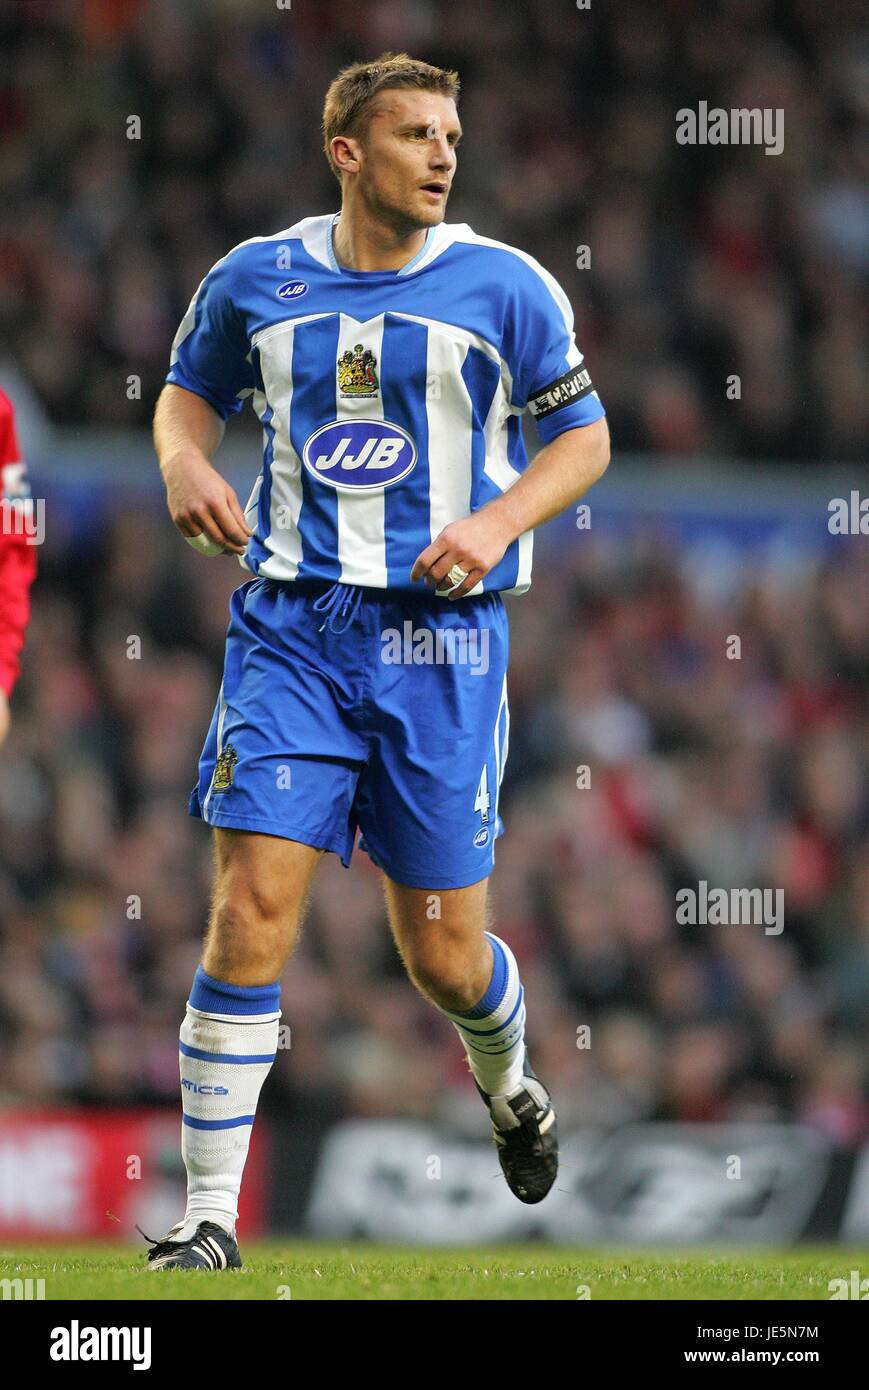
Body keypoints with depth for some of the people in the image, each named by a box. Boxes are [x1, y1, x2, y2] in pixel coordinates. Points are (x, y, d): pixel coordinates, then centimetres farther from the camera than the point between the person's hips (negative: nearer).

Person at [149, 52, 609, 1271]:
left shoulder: (503, 287, 0)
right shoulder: (257, 280, 5)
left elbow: (585, 437, 7)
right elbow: (190, 392, 22)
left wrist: (496, 523, -11)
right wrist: (183, 461, -1)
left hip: (442, 634, -1)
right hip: (292, 623, 1)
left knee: (445, 955, 4)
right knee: (251, 910, -14)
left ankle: (507, 1082, 42)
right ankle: (210, 1218, -8)